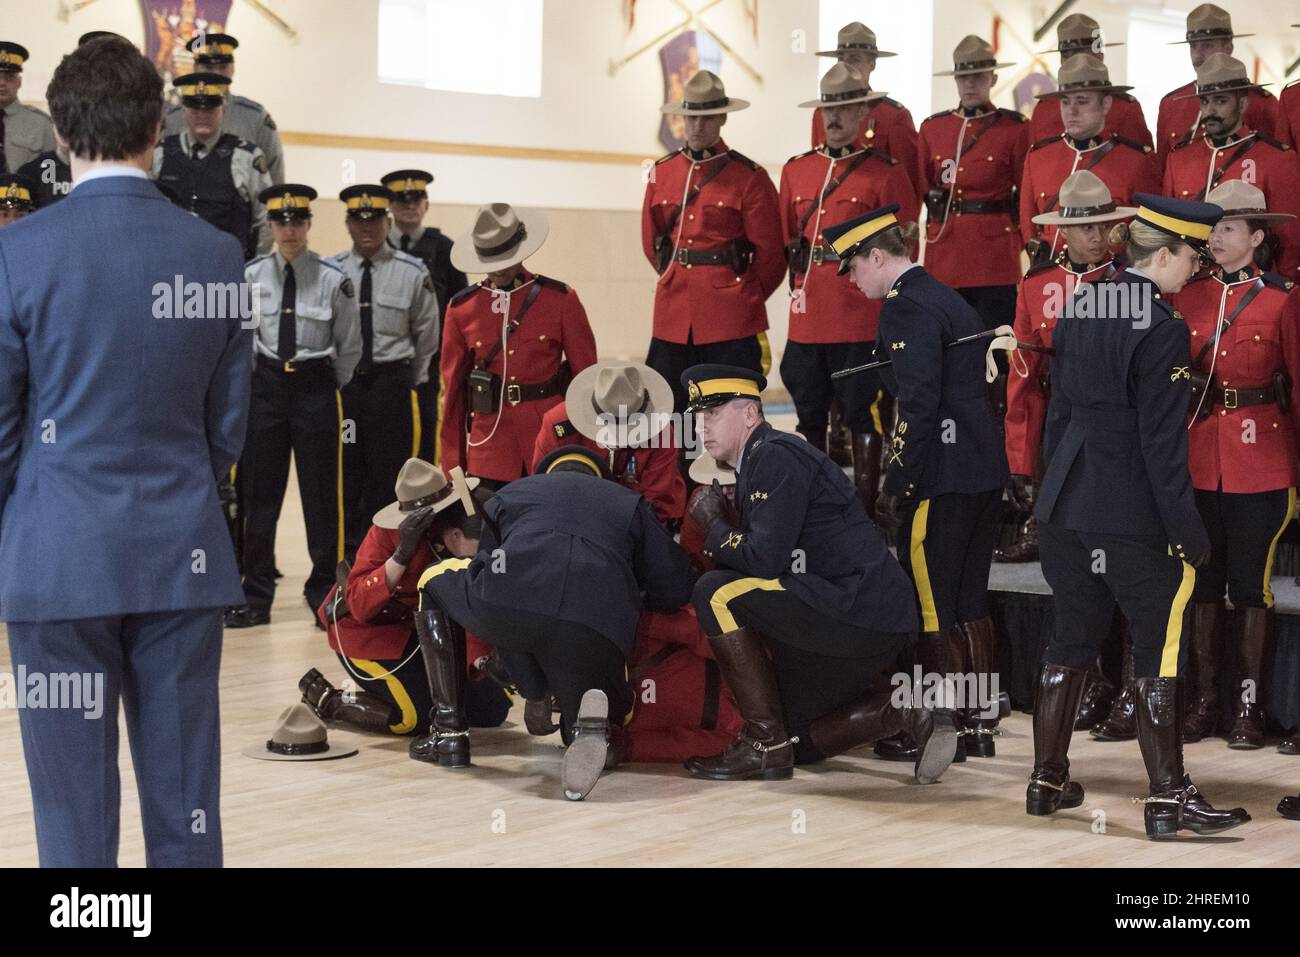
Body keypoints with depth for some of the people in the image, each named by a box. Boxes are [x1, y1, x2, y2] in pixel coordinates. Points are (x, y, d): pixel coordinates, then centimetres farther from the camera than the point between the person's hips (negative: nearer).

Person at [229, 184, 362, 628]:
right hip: (266, 386, 2)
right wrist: (256, 380, 9)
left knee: (321, 493, 4)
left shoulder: (333, 279, -5)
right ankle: (256, 596, 12)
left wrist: (331, 388, 5)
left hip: (316, 386, -2)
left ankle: (323, 591, 16)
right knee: (259, 493, 5)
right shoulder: (251, 276, 0)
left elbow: (350, 347, 4)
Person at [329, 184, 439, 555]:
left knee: (387, 475, 2)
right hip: (342, 382, 1)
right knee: (346, 474, 3)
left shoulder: (412, 273, -1)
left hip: (393, 382, -1)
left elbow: (427, 337, 7)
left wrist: (409, 383, 9)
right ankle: (349, 555, 10)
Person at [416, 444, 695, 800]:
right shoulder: (630, 503, 34)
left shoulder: (513, 491, 36)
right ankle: (589, 723, -14)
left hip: (505, 608, 0)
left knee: (433, 581, 34)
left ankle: (449, 730, 24)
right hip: (597, 633, 0)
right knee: (610, 744, 27)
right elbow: (675, 590, 25)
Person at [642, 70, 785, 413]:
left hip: (732, 318, -4)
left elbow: (769, 251, -1)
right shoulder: (662, 172, 8)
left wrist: (748, 296, 8)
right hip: (673, 315, 4)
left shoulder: (749, 177, -5)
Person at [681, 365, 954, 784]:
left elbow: (764, 560, -23)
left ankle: (764, 744, -12)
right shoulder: (756, 463, 17)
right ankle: (908, 710, 9)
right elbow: (756, 562, 19)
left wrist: (713, 524, -7)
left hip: (862, 612, -11)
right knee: (796, 738, 19)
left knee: (715, 592, -17)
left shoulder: (778, 456, -14)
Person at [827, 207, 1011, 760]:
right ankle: (980, 725, 20)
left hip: (941, 480, -10)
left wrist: (897, 487, -17)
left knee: (928, 610, -2)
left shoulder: (906, 306, -11)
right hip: (985, 473, 10)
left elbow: (918, 405, -19)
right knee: (970, 604, 15)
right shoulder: (949, 300, 17)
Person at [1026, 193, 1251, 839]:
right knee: (1159, 648, 1)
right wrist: (1189, 534, -11)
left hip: (1065, 506, 7)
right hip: (1133, 515, -7)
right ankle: (1168, 799, 3)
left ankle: (1046, 781, 22)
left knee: (1070, 638, 15)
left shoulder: (1078, 312, 8)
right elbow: (1163, 444, -16)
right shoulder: (1162, 330, -14)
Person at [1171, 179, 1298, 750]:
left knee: (1251, 585, 3)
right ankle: (1203, 701, 18)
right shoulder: (1186, 296, 5)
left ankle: (1249, 707, 12)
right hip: (1198, 461, 3)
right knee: (1202, 584, 8)